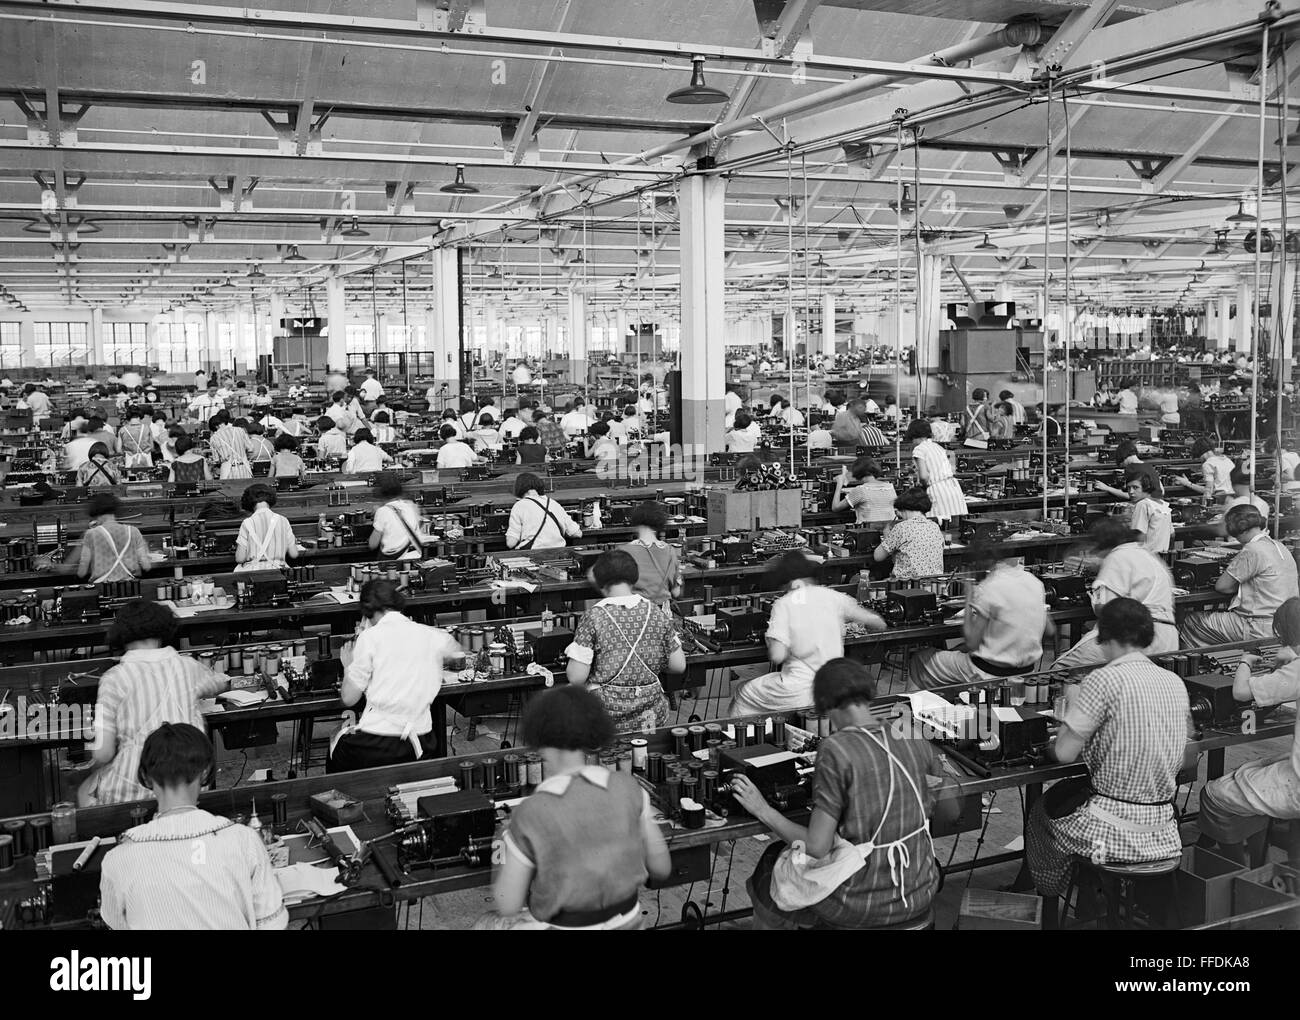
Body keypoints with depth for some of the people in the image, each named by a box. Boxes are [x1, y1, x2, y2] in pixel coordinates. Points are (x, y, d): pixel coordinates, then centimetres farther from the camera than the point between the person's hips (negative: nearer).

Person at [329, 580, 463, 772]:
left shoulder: (370, 637, -5)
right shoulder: (432, 636, 6)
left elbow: (348, 699, -3)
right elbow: (458, 652, 32)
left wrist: (348, 666, 14)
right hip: (419, 746, 3)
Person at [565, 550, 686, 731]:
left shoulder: (593, 618, -11)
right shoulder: (659, 616, 0)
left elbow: (576, 678, -12)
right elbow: (679, 666, 6)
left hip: (608, 717, -4)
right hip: (651, 714, 4)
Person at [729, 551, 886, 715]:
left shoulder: (783, 604, -6)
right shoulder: (833, 597, 2)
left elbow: (777, 656, -15)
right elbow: (878, 623, 9)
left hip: (798, 693, -4)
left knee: (741, 695, 19)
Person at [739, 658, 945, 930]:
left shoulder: (835, 750, -20)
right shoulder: (915, 740, -4)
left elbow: (816, 847, -19)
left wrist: (764, 811, -7)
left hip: (860, 906, -5)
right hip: (920, 897, 6)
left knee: (770, 865, 22)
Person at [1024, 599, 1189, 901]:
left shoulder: (1104, 680, -18)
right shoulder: (1176, 683, 2)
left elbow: (1064, 753, -17)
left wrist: (1073, 704, 0)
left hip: (1113, 831, -6)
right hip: (1162, 828, 6)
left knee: (1042, 811, 23)